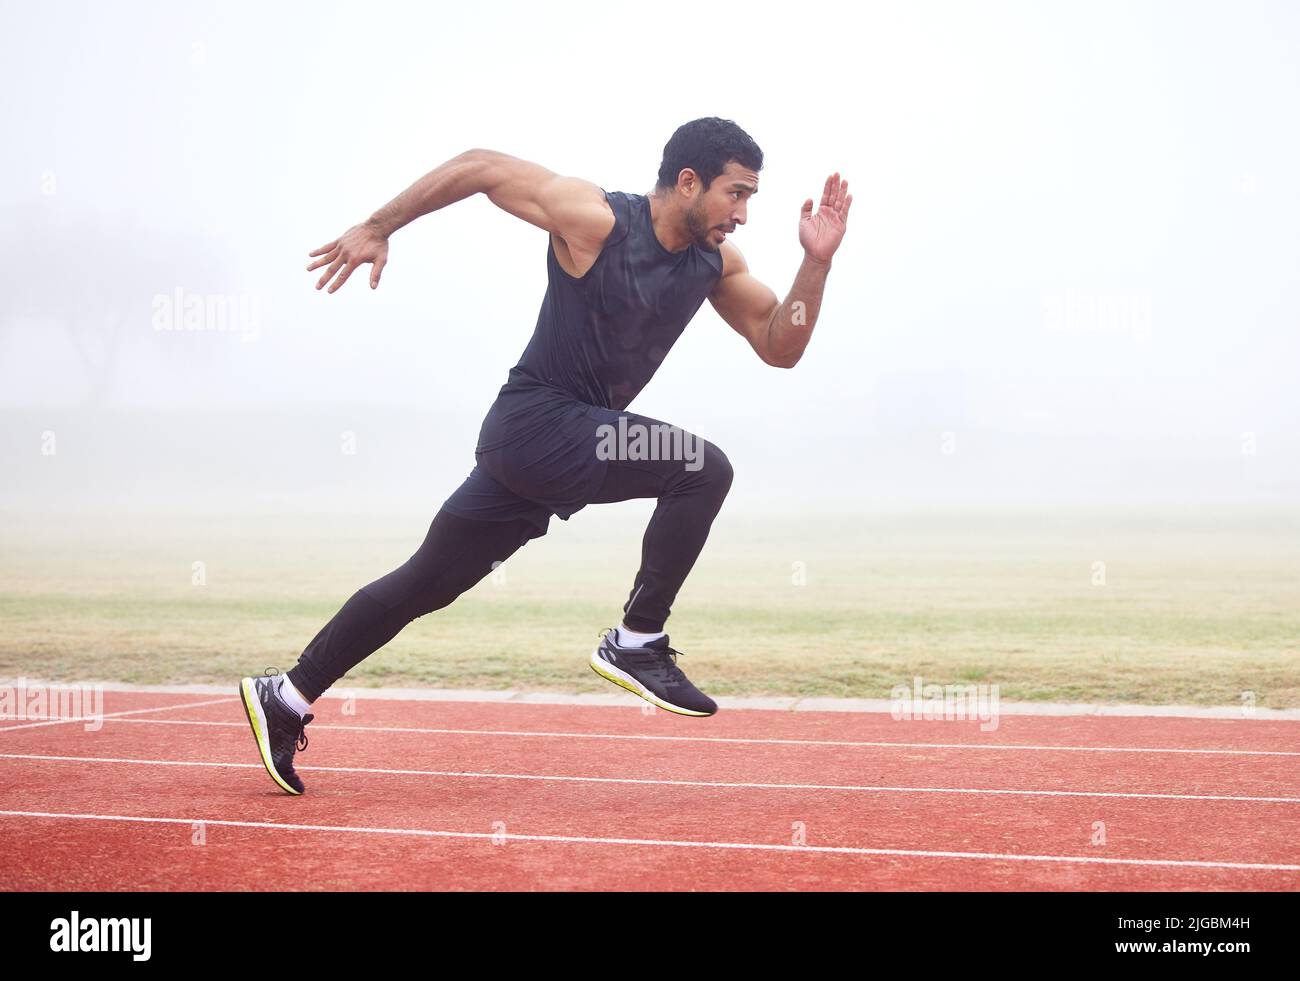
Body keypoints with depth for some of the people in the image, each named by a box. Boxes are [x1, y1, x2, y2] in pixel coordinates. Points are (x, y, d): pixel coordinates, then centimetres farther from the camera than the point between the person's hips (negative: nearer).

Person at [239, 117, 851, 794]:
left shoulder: (716, 261, 6)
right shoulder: (596, 220, -15)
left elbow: (779, 347, 8)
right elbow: (480, 166, -10)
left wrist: (817, 261, -6)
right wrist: (377, 228, -9)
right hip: (538, 423, -8)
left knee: (423, 582, 11)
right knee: (702, 468, -20)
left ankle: (287, 696, 18)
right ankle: (636, 643, -12)